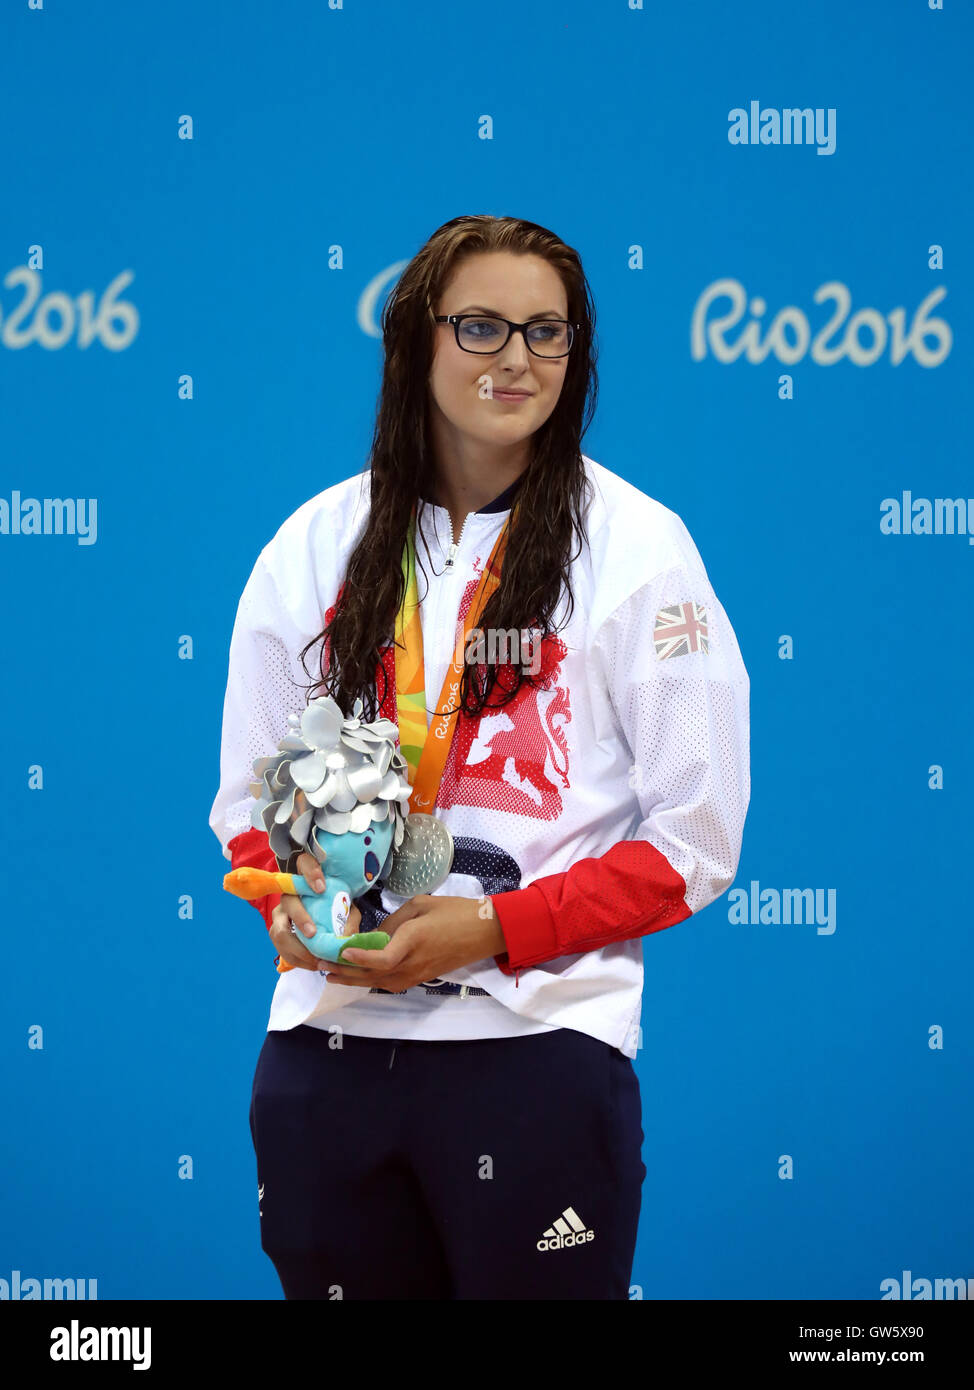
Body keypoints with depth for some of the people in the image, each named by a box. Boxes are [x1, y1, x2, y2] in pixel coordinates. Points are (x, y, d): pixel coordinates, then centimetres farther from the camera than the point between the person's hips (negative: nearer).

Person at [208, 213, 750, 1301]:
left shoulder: (635, 547, -1)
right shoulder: (315, 544, 9)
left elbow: (695, 840, -3)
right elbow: (251, 795, 15)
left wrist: (496, 929, -14)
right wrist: (290, 900, -7)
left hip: (537, 1046, -3)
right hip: (324, 1046, 3)